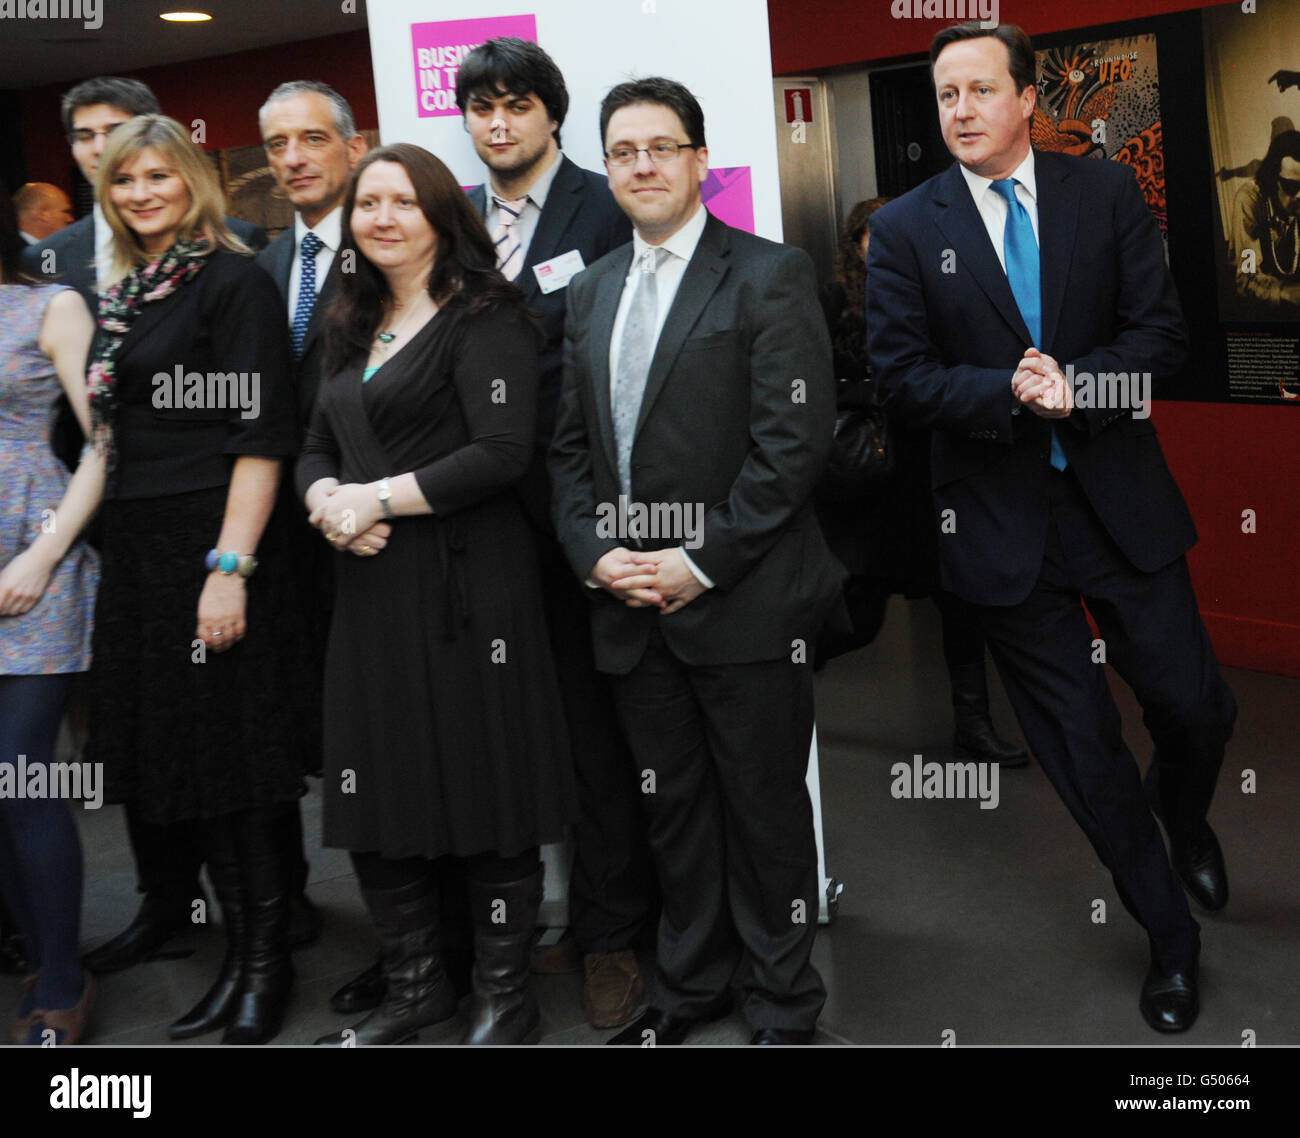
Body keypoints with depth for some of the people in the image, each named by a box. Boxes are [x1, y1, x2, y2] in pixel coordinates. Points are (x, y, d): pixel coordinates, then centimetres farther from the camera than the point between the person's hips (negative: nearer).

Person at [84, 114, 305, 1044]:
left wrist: (231, 566, -21)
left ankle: (269, 963, 14)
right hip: (137, 551, 7)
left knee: (228, 756, -2)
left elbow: (261, 434, -14)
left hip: (212, 544, -7)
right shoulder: (121, 293, 15)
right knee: (183, 758, 10)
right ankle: (239, 955, 21)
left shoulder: (233, 280, -6)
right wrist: (89, 544, 10)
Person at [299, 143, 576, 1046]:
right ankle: (415, 989, 28)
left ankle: (506, 997, 17)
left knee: (487, 795, 0)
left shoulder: (485, 318, -6)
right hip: (372, 586, 8)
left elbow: (501, 453, -16)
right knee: (377, 796, 11)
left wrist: (377, 498, -14)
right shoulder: (356, 328, 18)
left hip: (467, 583, -7)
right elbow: (319, 450, 19)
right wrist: (328, 501, -4)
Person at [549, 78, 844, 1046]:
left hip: (745, 600, -5)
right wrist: (595, 553, -2)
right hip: (630, 603, 6)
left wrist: (701, 563, -16)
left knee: (765, 804, 6)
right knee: (672, 805, 16)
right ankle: (692, 983, 32)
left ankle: (783, 1002, 22)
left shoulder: (769, 276, -5)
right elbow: (571, 444, 14)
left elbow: (795, 440, -13)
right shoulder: (592, 290, 14)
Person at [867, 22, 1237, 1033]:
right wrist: (1012, 392, -21)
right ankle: (1172, 939, 26)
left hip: (1121, 501, 1)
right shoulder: (906, 229, -1)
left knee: (1196, 709, 6)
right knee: (1084, 751, 6)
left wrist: (1074, 384, -19)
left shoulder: (1107, 194, 3)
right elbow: (904, 379, -6)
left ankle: (1184, 815, 44)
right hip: (1002, 522, -1)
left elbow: (1162, 336, -2)